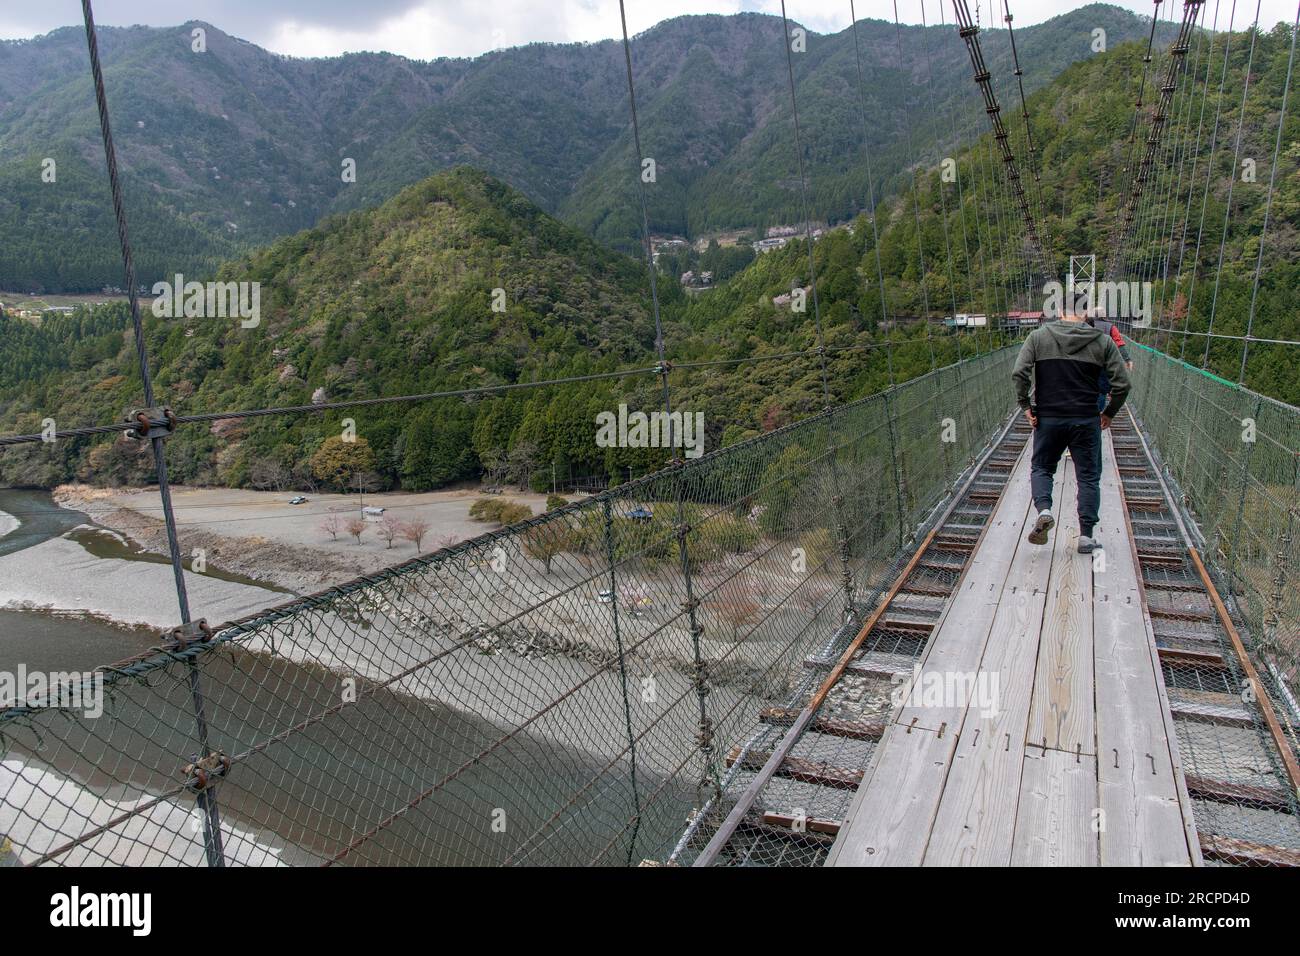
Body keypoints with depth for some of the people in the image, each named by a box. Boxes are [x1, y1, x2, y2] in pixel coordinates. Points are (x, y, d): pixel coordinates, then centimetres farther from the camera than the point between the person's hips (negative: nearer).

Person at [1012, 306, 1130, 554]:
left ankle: (1043, 509, -10)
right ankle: (1086, 535, 9)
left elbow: (1019, 373, -11)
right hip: (1087, 421, 0)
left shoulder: (1038, 336, -2)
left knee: (1041, 467, 17)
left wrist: (1026, 405, 0)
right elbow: (1122, 383, -2)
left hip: (1047, 419, 0)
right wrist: (1109, 412, 12)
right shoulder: (1102, 341, -1)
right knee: (1088, 476, 10)